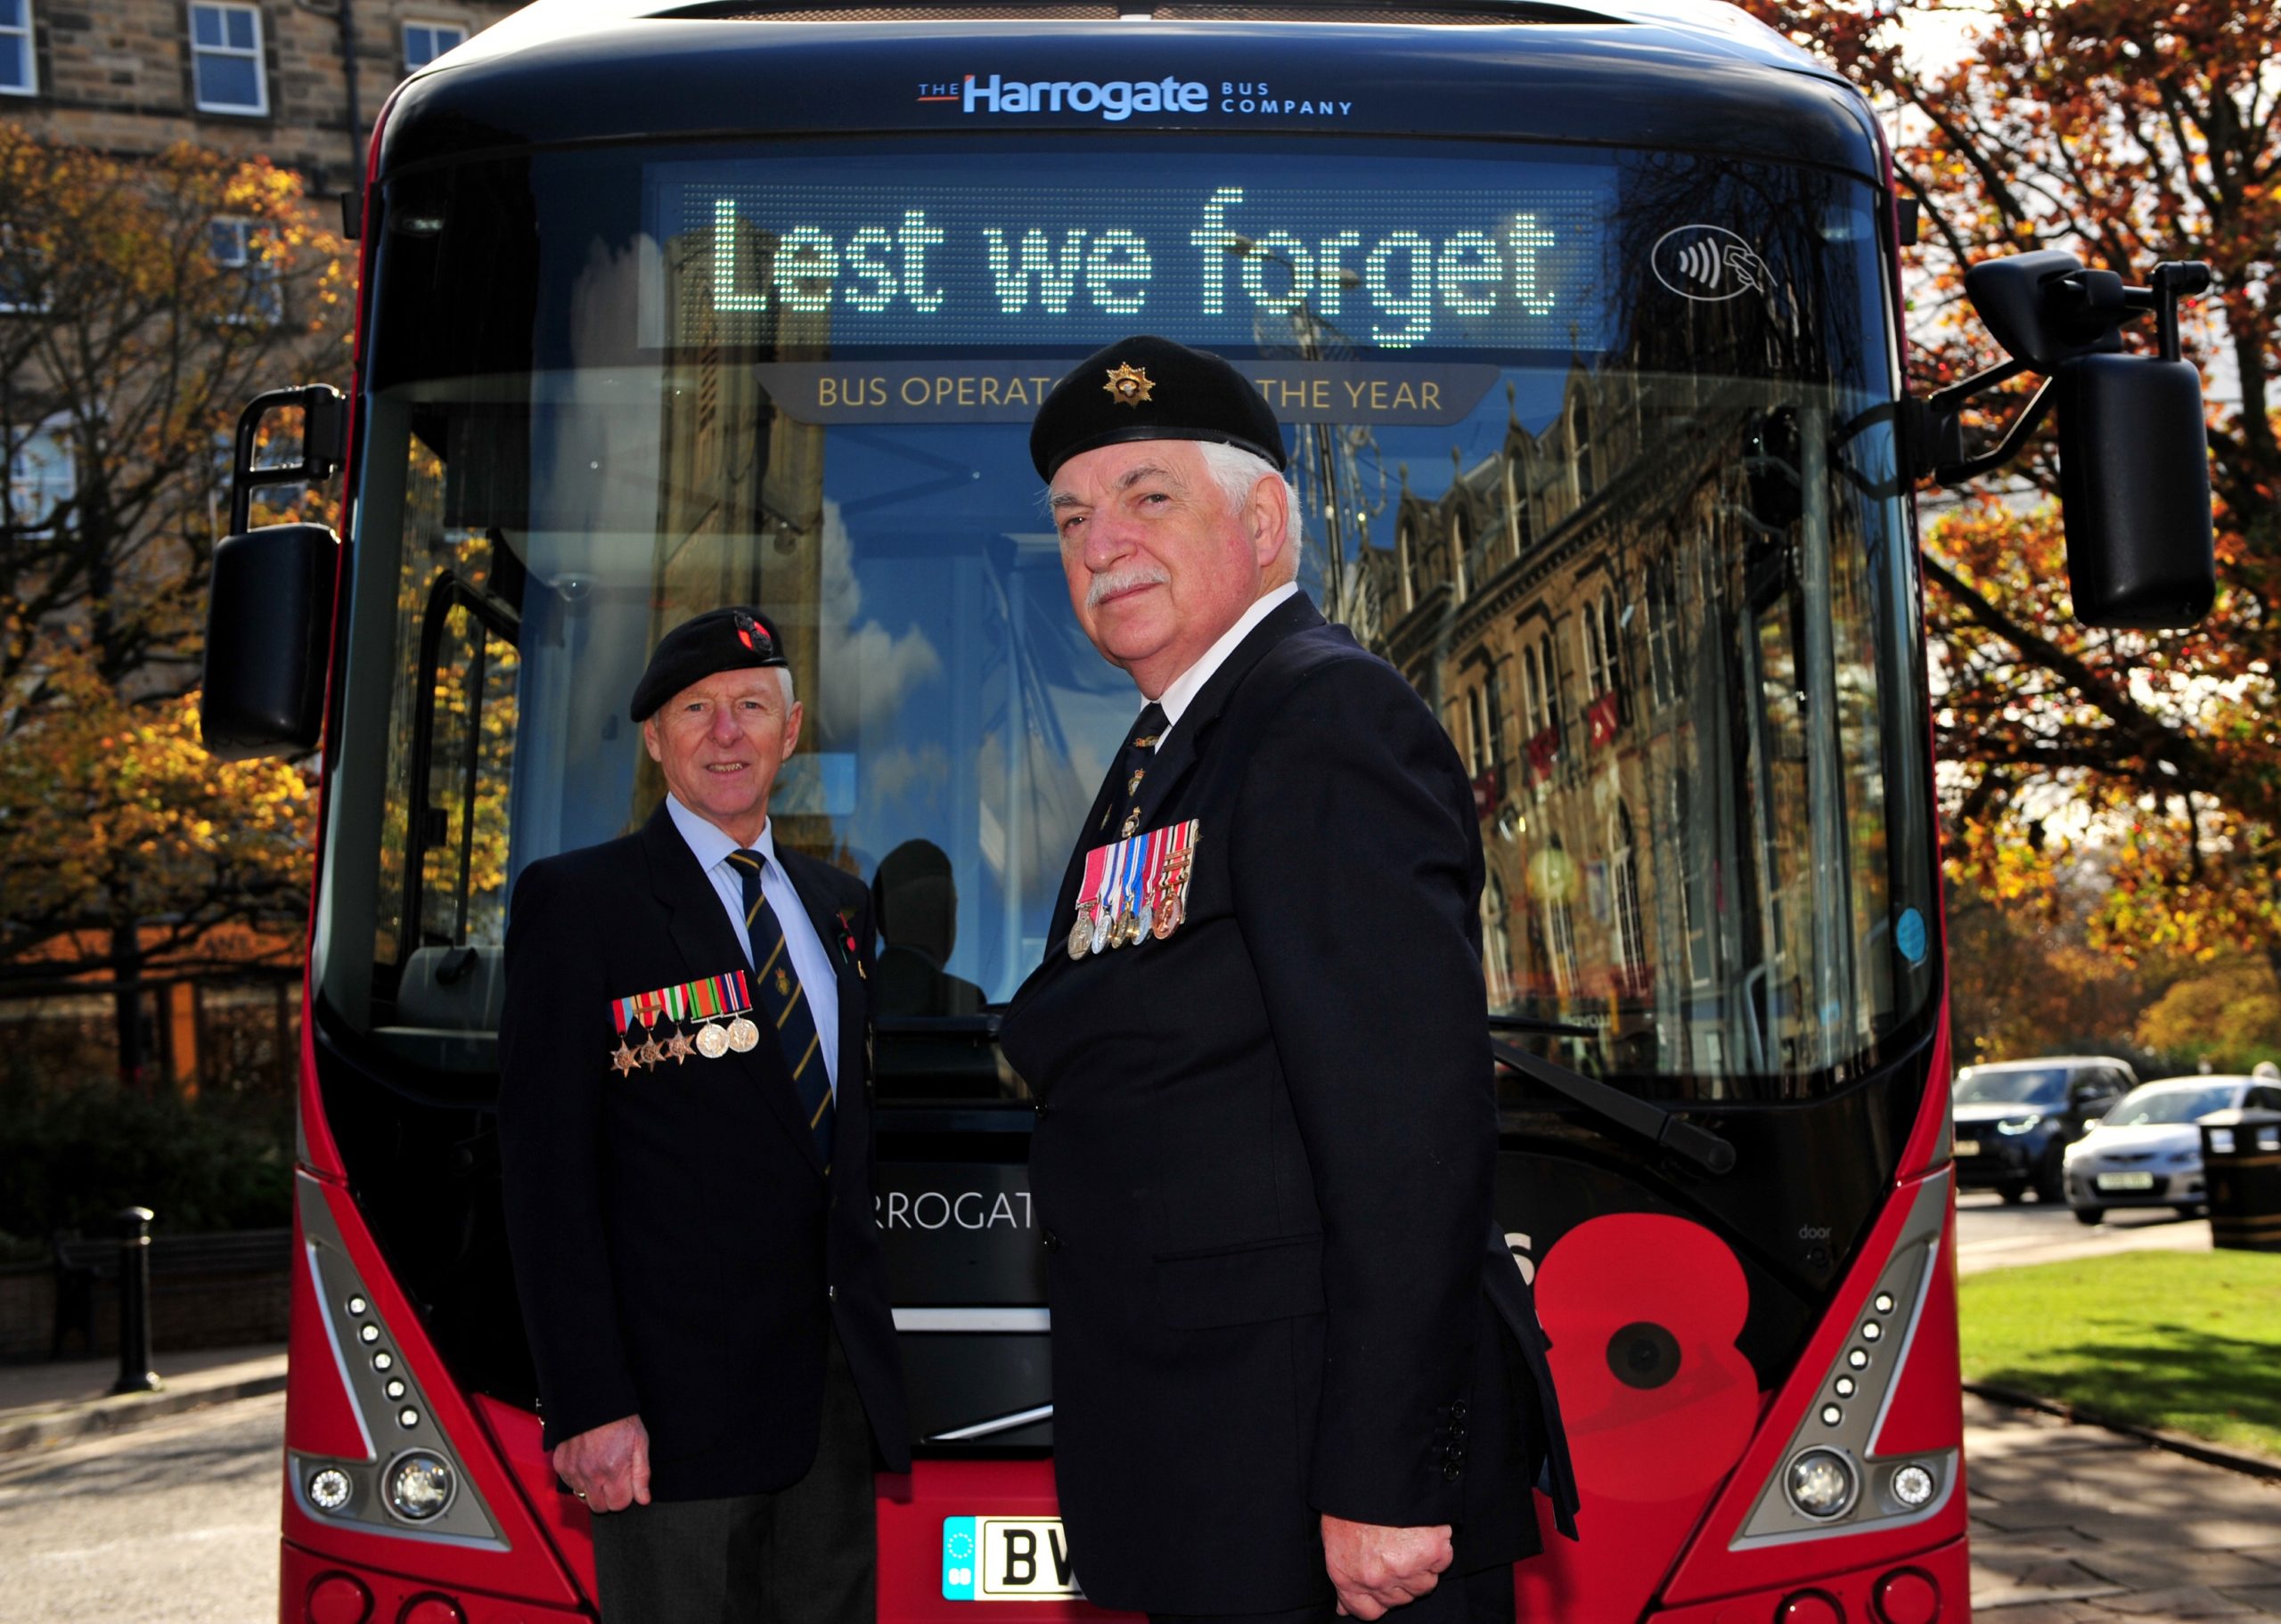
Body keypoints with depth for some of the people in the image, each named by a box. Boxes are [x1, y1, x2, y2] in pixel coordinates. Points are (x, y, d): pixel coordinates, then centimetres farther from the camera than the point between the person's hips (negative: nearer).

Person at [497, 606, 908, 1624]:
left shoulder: (838, 905, 16)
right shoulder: (575, 902, -3)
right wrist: (590, 1405, -16)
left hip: (838, 1386, 6)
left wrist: (870, 1343, 11)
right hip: (677, 1389, -6)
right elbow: (546, 1170, -9)